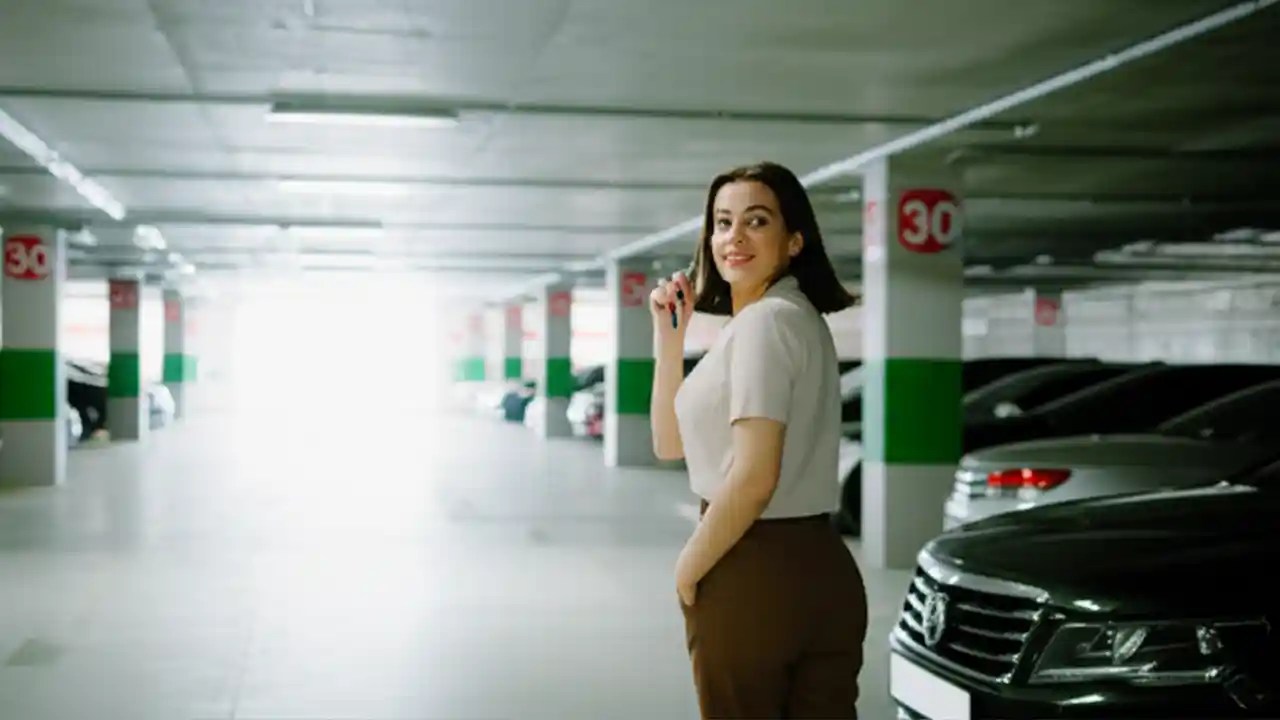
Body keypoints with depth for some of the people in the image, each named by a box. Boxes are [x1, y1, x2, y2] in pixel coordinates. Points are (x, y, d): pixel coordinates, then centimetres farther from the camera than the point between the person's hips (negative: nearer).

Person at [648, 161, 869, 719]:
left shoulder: (763, 321, -13)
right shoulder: (798, 318, 17)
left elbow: (753, 478, -22)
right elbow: (672, 444, 18)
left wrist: (687, 571, -10)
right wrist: (669, 336, 10)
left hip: (753, 575, -9)